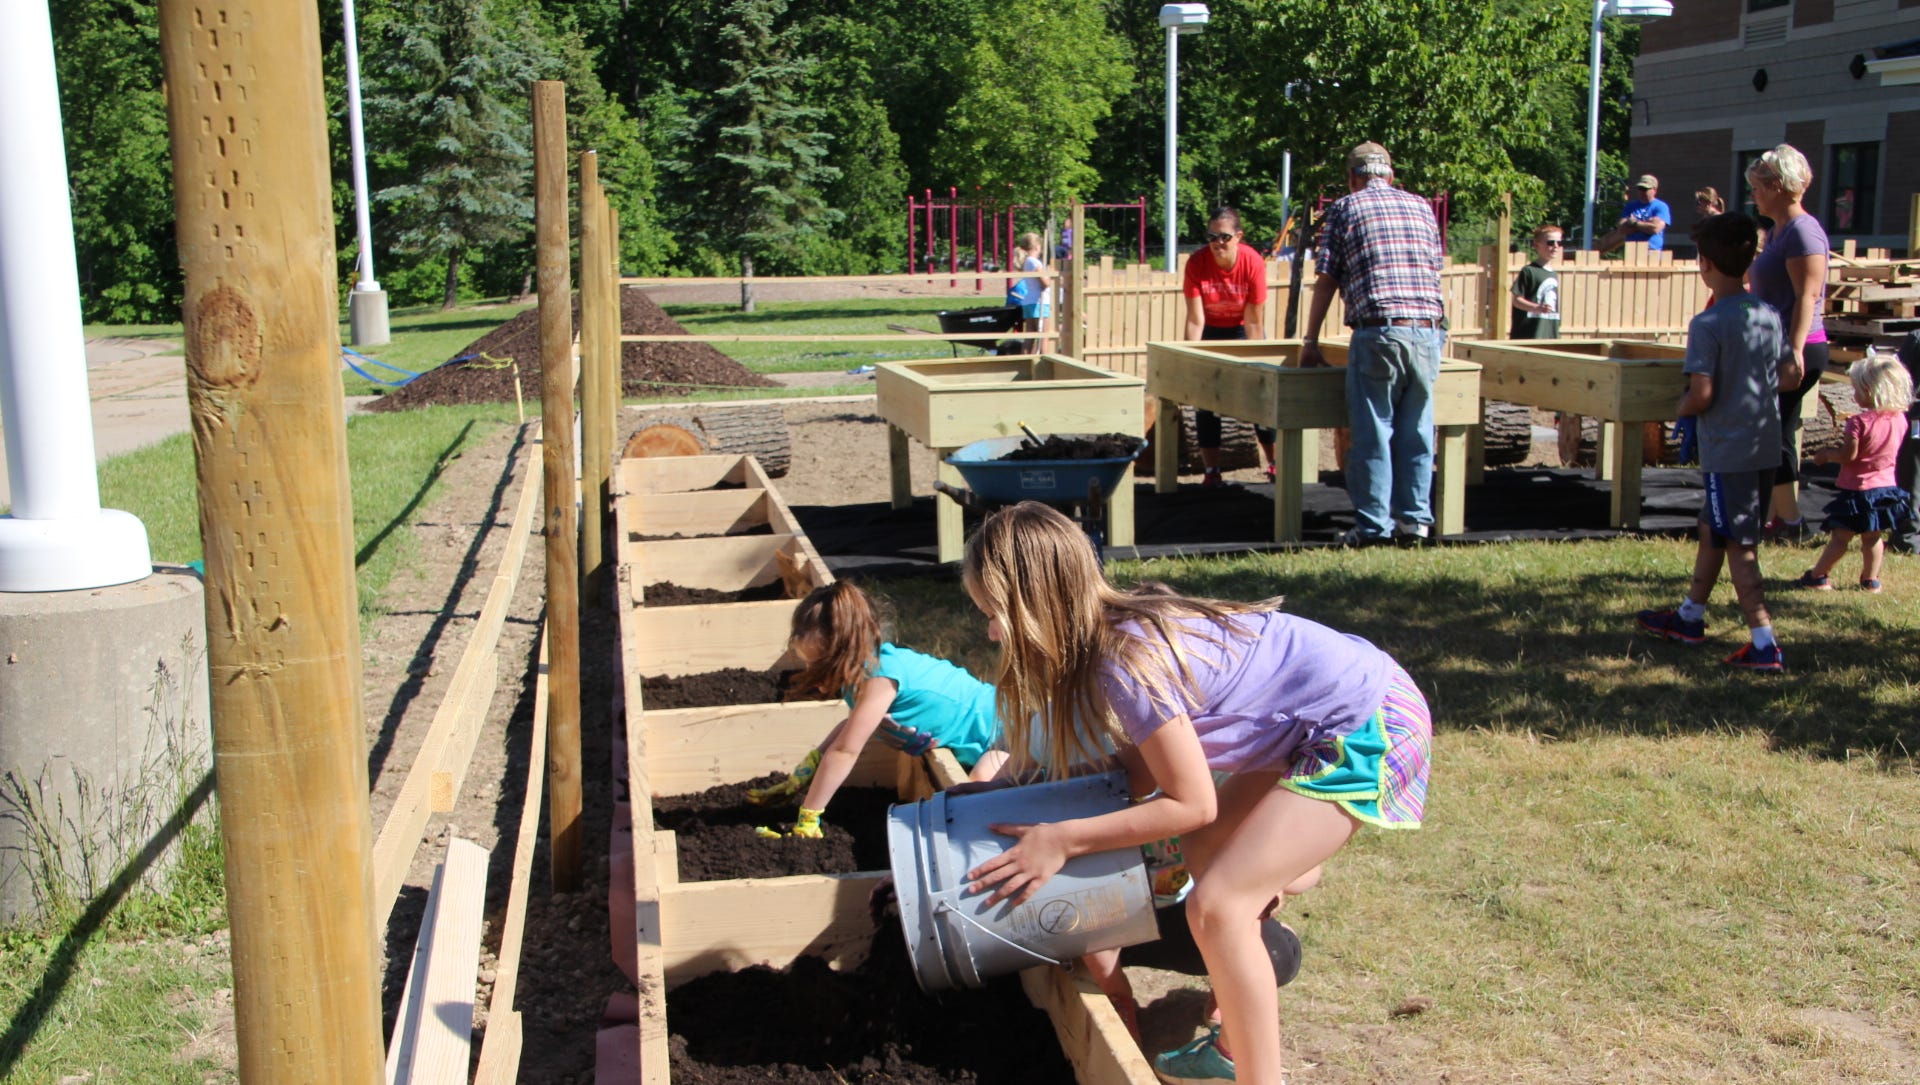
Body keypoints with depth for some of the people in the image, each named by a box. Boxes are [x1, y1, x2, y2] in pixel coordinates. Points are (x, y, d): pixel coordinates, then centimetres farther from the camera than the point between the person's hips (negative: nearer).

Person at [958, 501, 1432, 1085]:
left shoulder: (1128, 662, -24)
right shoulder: (1116, 629, 2)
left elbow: (1191, 804, -17)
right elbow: (1143, 771, 10)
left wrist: (1061, 840, -13)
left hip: (1367, 730, -10)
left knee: (1216, 905, -12)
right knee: (1204, 850, 16)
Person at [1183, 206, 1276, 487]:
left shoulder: (1253, 262, -26)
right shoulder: (1197, 263, -25)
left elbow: (1255, 321, -22)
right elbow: (1195, 319, -23)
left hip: (1242, 328, 0)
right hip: (1210, 330, 0)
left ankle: (1275, 462, 13)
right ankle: (1211, 470, -1)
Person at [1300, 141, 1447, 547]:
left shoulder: (1345, 209, 7)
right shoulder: (1422, 207, 19)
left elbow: (1326, 281, 6)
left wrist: (1310, 342, 14)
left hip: (1378, 333, -4)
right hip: (1428, 330, 4)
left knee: (1373, 433, 1)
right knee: (1416, 430, 11)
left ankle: (1373, 525, 3)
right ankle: (1414, 518, 15)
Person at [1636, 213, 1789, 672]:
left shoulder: (1707, 324, -18)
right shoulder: (1770, 316, 5)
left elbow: (1701, 395, -21)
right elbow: (1788, 376, 12)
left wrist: (1682, 406, 0)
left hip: (1728, 452, -8)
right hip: (1766, 445, 8)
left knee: (1739, 547, -3)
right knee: (1712, 529, 21)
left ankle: (1765, 646, -3)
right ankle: (1690, 617, 35)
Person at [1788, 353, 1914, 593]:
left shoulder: (1860, 422, -20)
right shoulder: (1900, 419, 0)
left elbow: (1848, 455, -18)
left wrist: (1826, 454, -2)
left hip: (1858, 490, -6)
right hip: (1887, 486, 6)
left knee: (1841, 537, 0)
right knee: (1872, 537, 16)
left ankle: (1817, 576, 7)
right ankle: (1871, 579, 22)